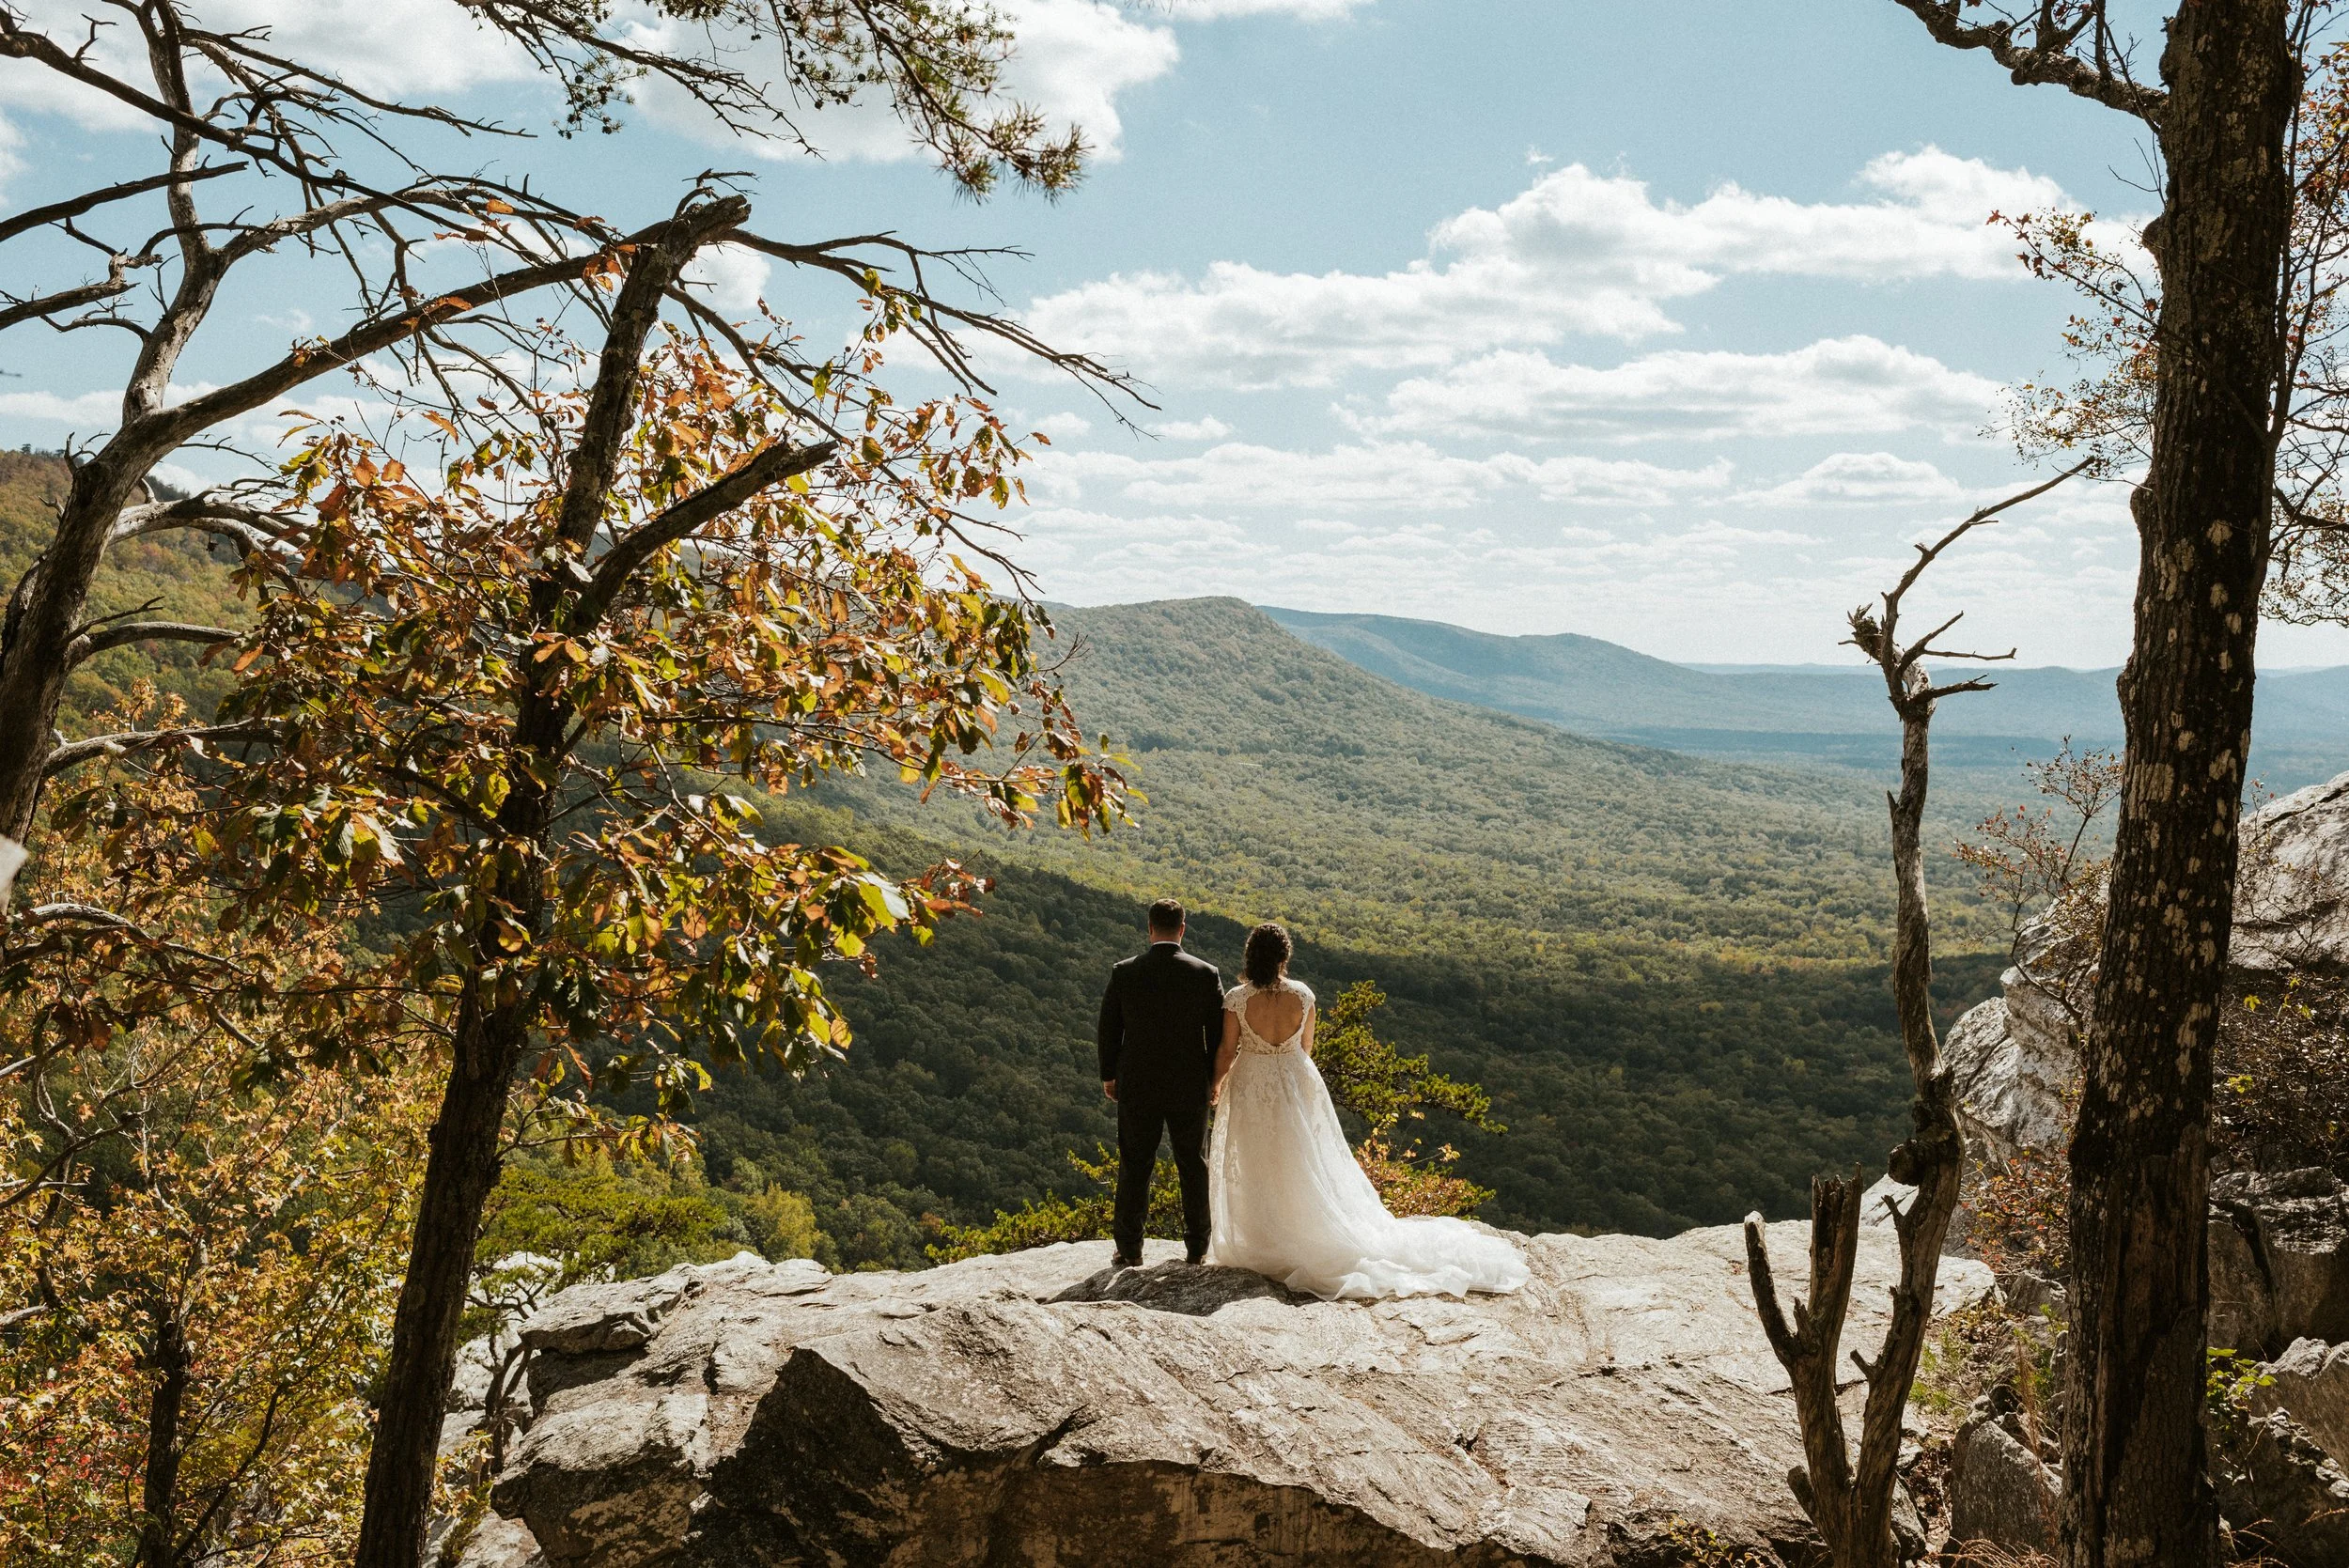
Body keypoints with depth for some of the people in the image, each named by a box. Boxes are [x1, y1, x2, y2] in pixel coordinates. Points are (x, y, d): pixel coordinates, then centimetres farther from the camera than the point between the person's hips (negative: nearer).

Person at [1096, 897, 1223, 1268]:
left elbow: (1108, 1030, -1)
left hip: (1136, 1087, 0)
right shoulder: (1206, 974, -8)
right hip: (1190, 1088, 0)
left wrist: (1108, 1075, 12)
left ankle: (1129, 1249, 12)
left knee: (1134, 1167, 9)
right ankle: (1196, 1247, 20)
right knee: (1193, 1166, 14)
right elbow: (1218, 1032, -3)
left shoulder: (1124, 973, -8)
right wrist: (1214, 1078, 11)